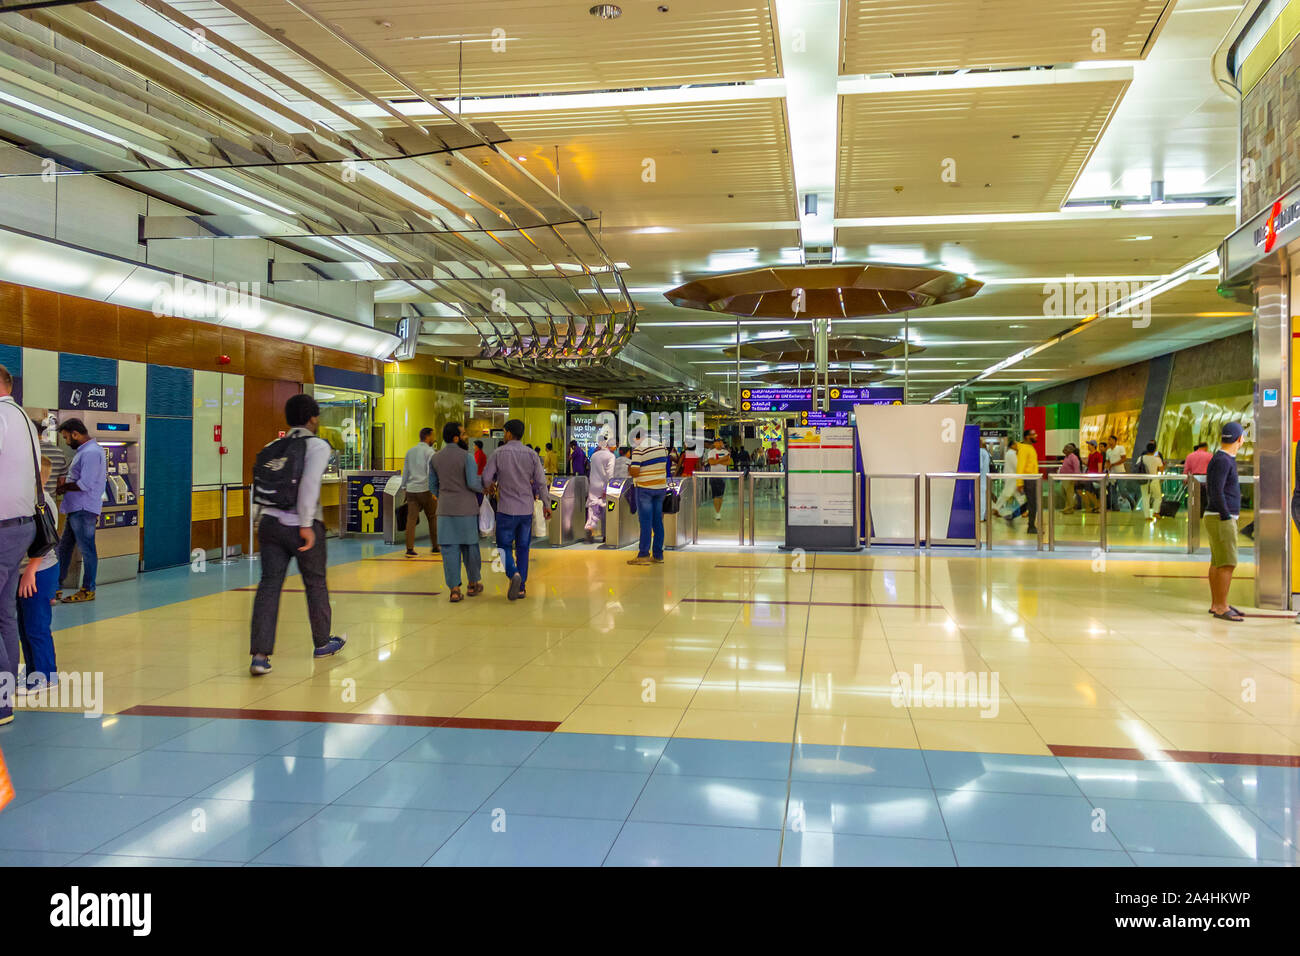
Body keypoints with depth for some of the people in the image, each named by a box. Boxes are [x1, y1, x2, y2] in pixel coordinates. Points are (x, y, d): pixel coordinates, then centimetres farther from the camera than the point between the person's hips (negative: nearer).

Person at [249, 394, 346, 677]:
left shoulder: (273, 447, 13)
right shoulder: (317, 445, -5)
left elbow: (260, 483, 12)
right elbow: (309, 483, -18)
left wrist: (259, 521, 17)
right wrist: (307, 524, -18)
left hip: (270, 523, 5)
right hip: (300, 525, -5)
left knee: (269, 585, 3)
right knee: (315, 584, 13)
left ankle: (260, 655, -5)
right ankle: (322, 643, 29)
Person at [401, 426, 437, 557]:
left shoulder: (410, 452, 14)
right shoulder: (430, 452, -5)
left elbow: (405, 471, 18)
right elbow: (430, 472, -14)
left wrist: (404, 487, 23)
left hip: (411, 489, 5)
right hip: (425, 489, -5)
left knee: (411, 519, 0)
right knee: (432, 518, 9)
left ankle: (409, 549, -6)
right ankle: (434, 547, 15)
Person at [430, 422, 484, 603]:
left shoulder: (435, 459, 4)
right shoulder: (467, 457, -11)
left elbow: (433, 487, 9)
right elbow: (473, 483, -17)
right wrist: (482, 488, 5)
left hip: (446, 511, 3)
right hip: (467, 509, -3)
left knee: (450, 550, 2)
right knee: (470, 547, 12)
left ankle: (454, 590, -5)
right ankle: (473, 584, 24)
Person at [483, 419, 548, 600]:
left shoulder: (498, 453, -8)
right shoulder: (531, 454, -2)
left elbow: (486, 478, -8)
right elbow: (541, 482, -1)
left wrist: (490, 487, 16)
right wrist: (545, 505, 9)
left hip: (506, 509, -2)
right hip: (526, 509, 3)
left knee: (504, 546, 8)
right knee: (523, 548, 12)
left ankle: (514, 574, -18)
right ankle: (521, 587, 13)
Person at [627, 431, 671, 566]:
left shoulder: (639, 450, -13)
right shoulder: (662, 447, 7)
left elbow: (634, 472, -16)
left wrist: (628, 470, 5)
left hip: (645, 489, -5)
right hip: (661, 488, 6)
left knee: (645, 522, -3)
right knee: (658, 522, 8)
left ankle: (643, 555, -3)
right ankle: (658, 555, 10)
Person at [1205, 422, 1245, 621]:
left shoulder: (1224, 459, 15)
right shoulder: (1222, 461, -15)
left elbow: (1211, 490, 21)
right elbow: (1216, 492, -22)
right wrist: (1227, 517, -19)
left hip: (1220, 518, 10)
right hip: (1221, 519, -10)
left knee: (1217, 563, 12)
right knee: (1228, 563, -10)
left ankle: (1216, 604, 17)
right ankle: (1221, 607, -9)